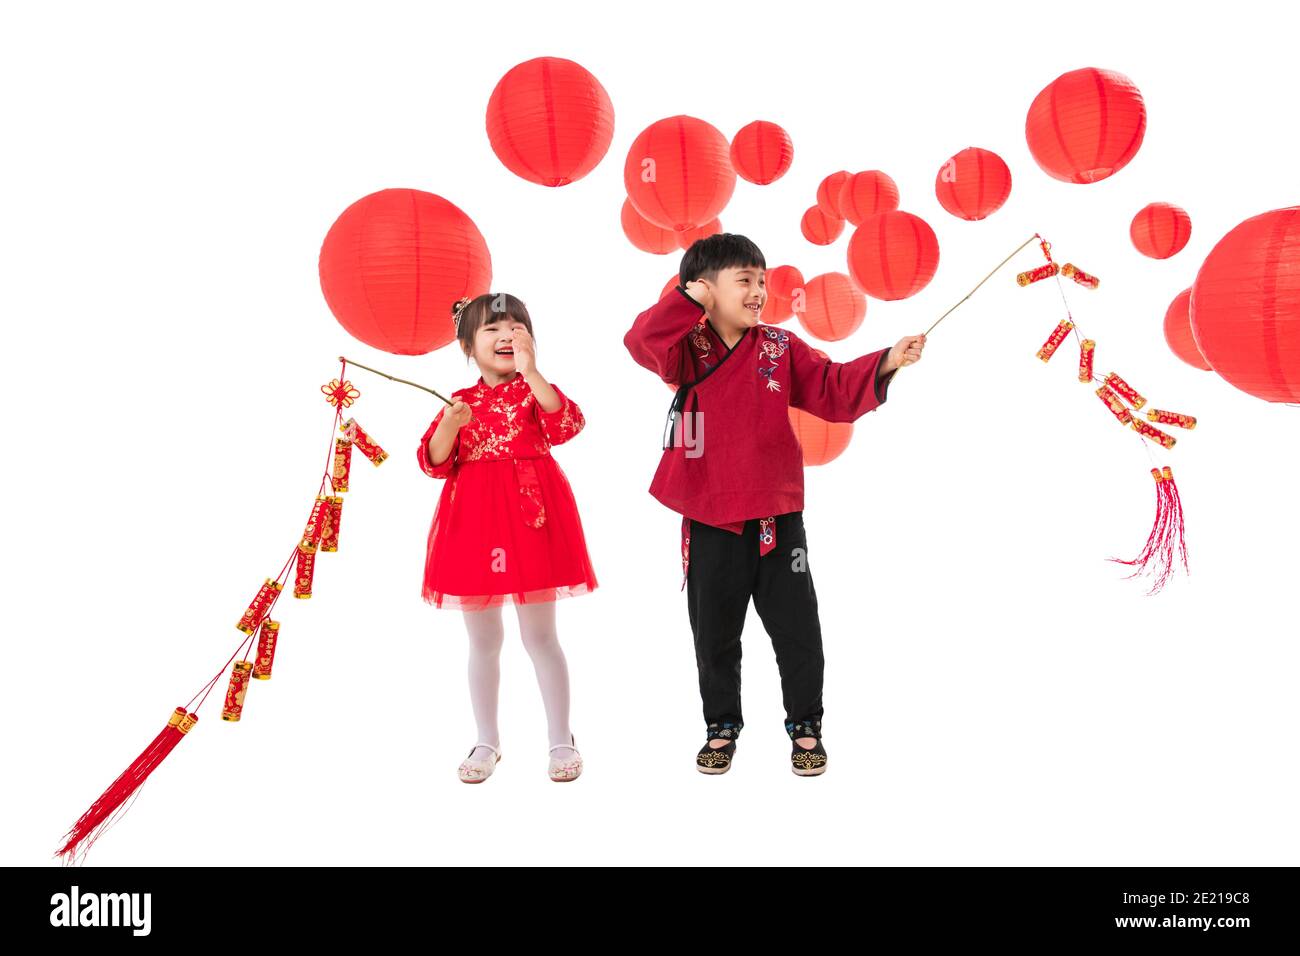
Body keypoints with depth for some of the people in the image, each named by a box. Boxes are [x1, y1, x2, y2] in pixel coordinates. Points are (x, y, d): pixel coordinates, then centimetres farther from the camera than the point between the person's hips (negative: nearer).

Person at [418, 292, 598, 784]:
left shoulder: (536, 390, 1)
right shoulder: (460, 401, 9)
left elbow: (567, 424, -19)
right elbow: (434, 462, 3)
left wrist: (530, 372, -24)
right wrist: (448, 427, -15)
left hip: (529, 513, -3)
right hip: (474, 520, 3)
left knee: (540, 636, 3)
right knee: (483, 640, 11)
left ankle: (561, 740, 17)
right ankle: (487, 742, 25)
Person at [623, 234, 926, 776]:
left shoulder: (781, 347, 3)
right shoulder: (688, 350, -2)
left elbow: (833, 391, 0)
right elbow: (642, 340, -20)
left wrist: (885, 363, -12)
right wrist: (691, 298, -21)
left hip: (777, 518, 1)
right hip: (709, 525, 0)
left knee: (797, 629, 9)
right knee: (714, 634, 13)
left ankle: (805, 726, 29)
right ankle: (722, 726, 33)